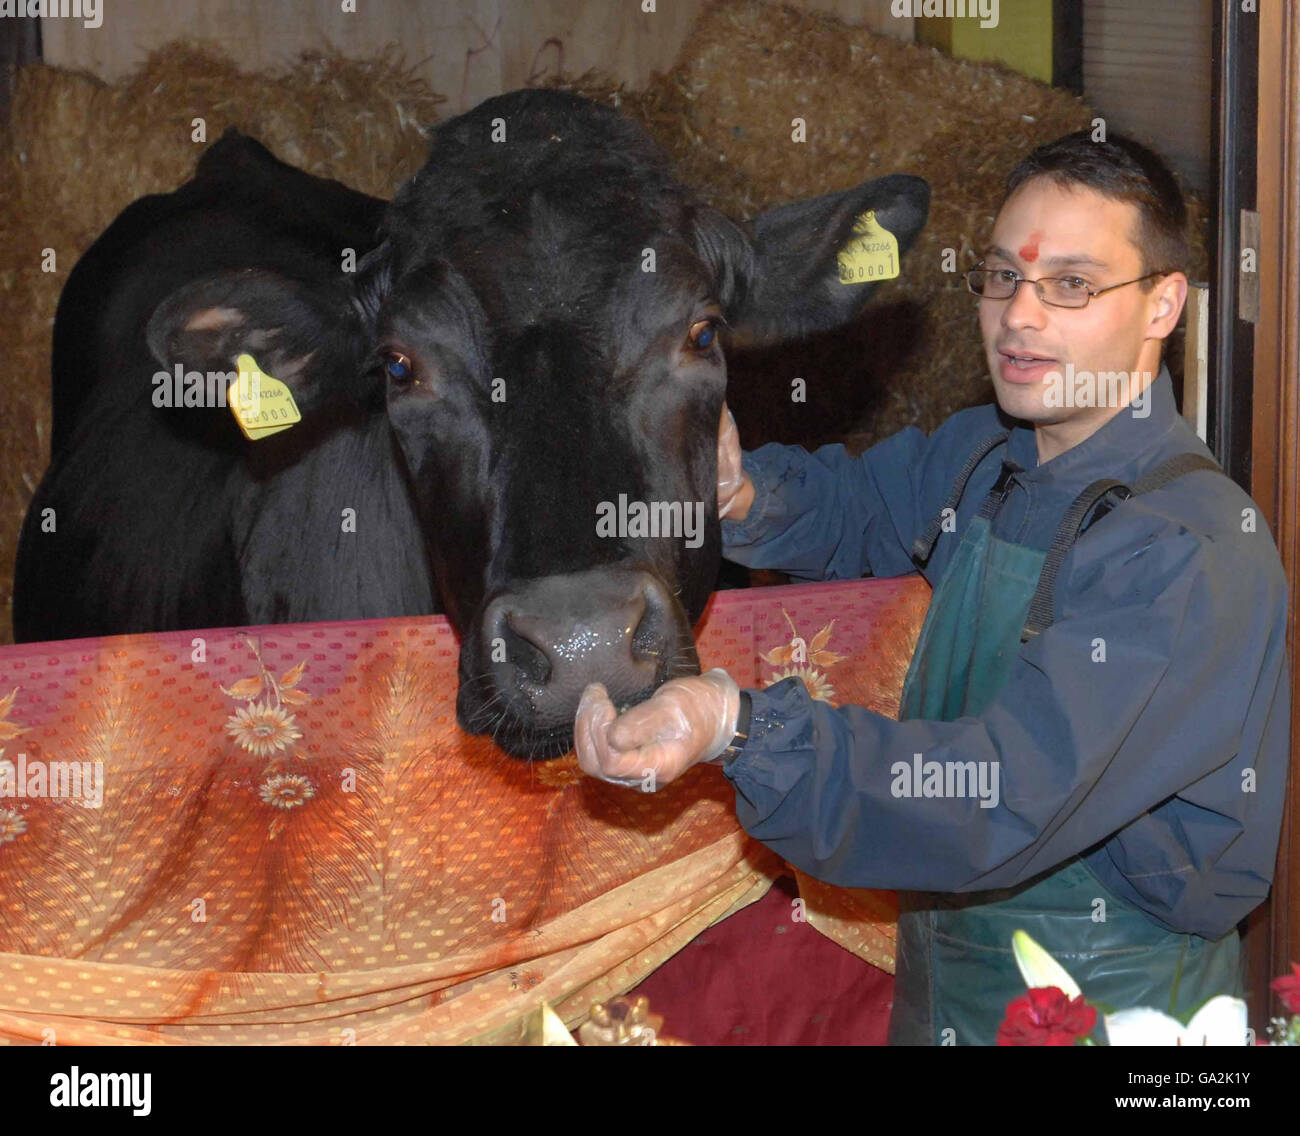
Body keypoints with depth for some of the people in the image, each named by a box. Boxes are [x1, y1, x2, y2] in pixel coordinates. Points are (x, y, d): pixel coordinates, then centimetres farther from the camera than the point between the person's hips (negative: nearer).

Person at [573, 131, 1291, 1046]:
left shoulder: (1193, 551, -27)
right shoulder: (987, 455, -1)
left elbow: (1011, 798, -34)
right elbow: (852, 502, 17)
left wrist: (741, 728, -45)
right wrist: (738, 495, -7)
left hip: (1109, 1003, -7)